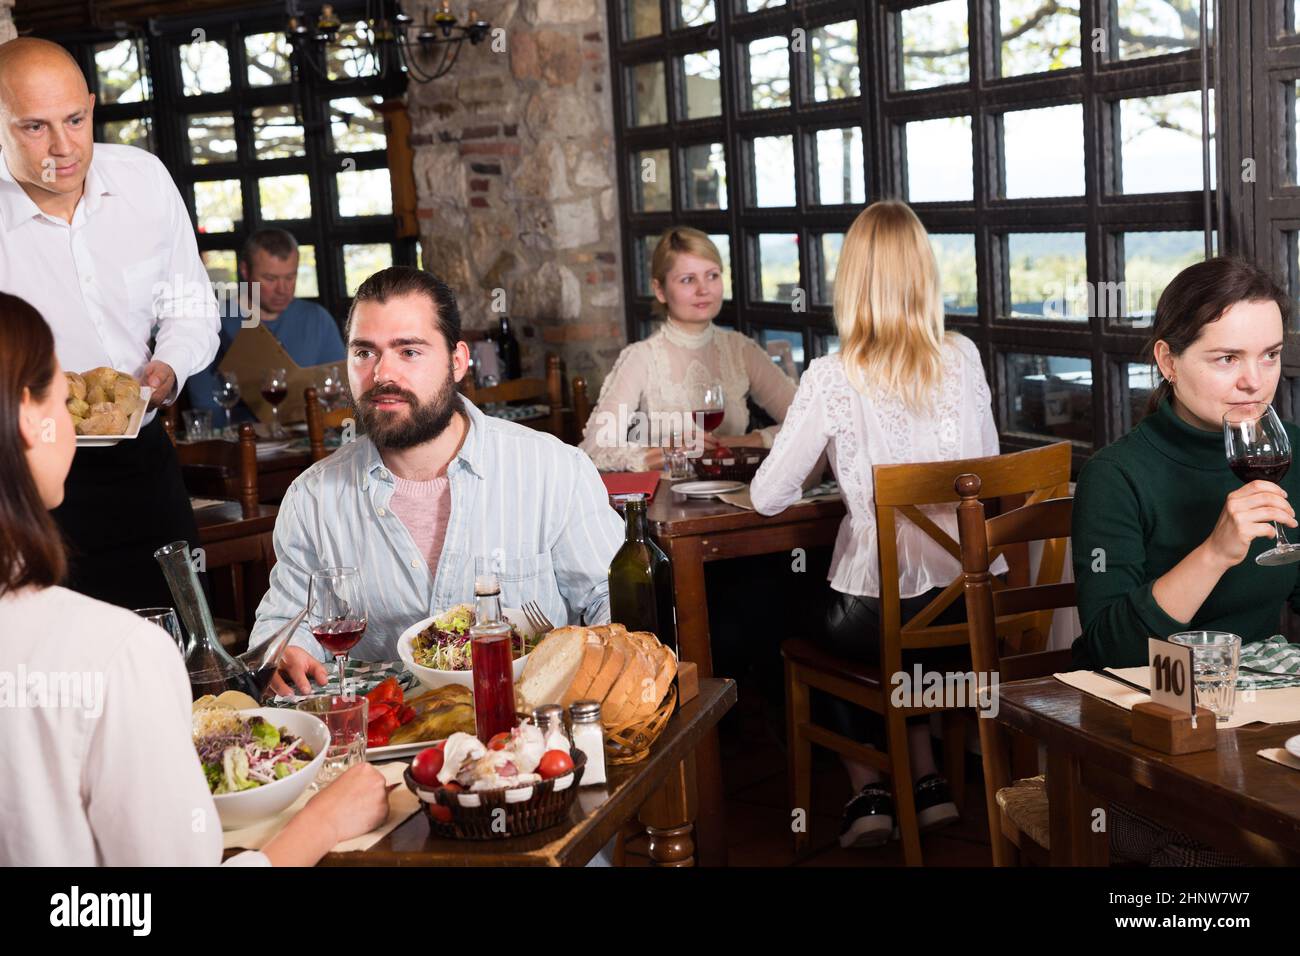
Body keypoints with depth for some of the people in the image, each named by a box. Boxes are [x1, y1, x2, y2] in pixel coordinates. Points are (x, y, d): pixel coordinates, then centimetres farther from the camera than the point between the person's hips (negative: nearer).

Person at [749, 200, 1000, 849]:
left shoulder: (833, 380, -12)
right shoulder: (963, 358, -1)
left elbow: (767, 498, -8)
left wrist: (833, 461, 13)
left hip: (881, 611, -4)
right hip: (973, 600, 4)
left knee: (817, 630, 31)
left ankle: (868, 790, 27)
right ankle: (926, 782, 33)